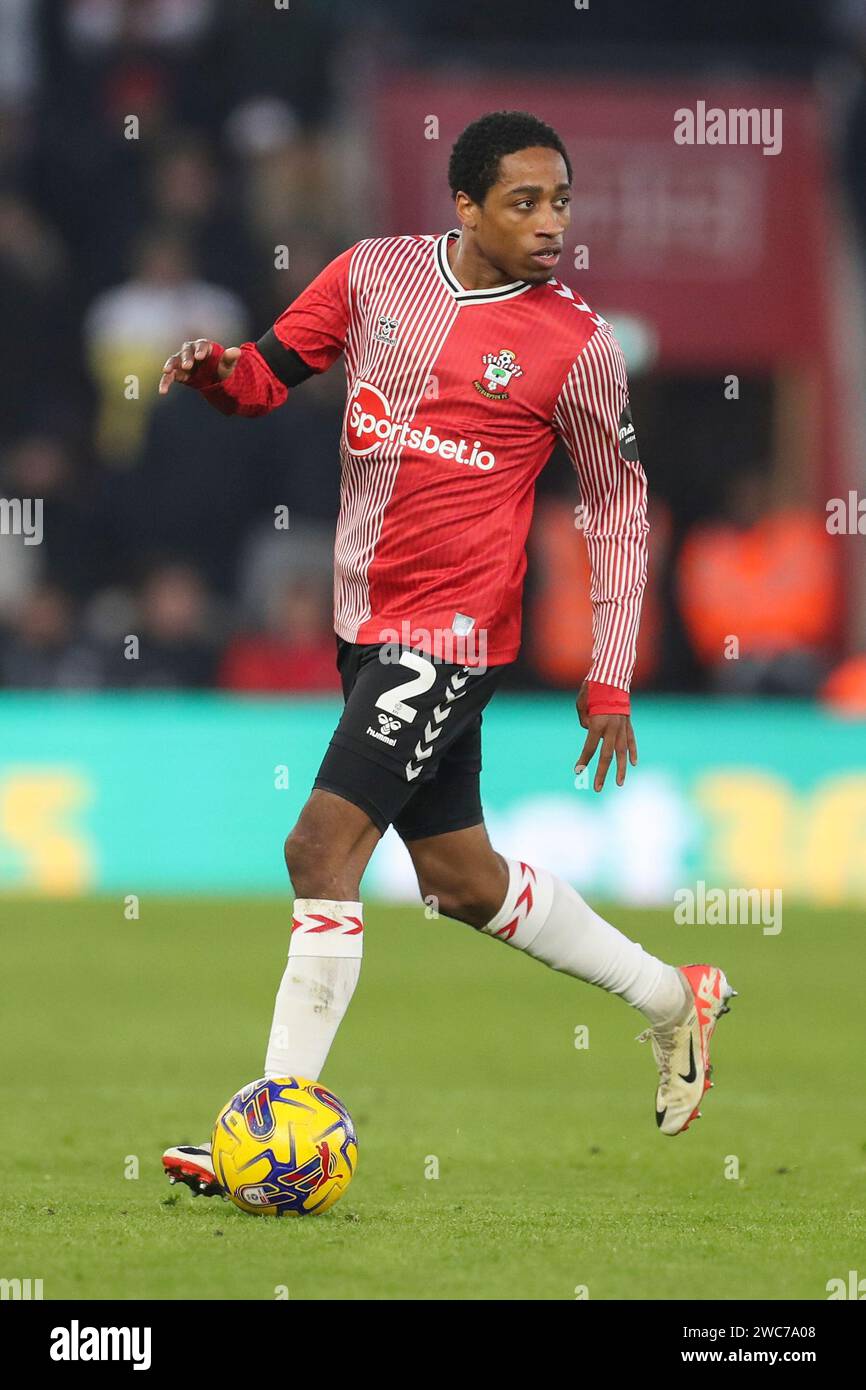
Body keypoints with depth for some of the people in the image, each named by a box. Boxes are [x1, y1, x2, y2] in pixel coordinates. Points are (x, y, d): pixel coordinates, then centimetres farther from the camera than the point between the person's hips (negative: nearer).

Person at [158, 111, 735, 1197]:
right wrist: (218, 372, -16)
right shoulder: (376, 272, 3)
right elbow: (271, 373, 9)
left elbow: (617, 506, 3)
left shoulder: (576, 345, -7)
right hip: (367, 622, 6)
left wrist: (609, 682, 1)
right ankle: (672, 999, 36)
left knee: (322, 849, -16)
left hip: (450, 628, -6)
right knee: (463, 880, 17)